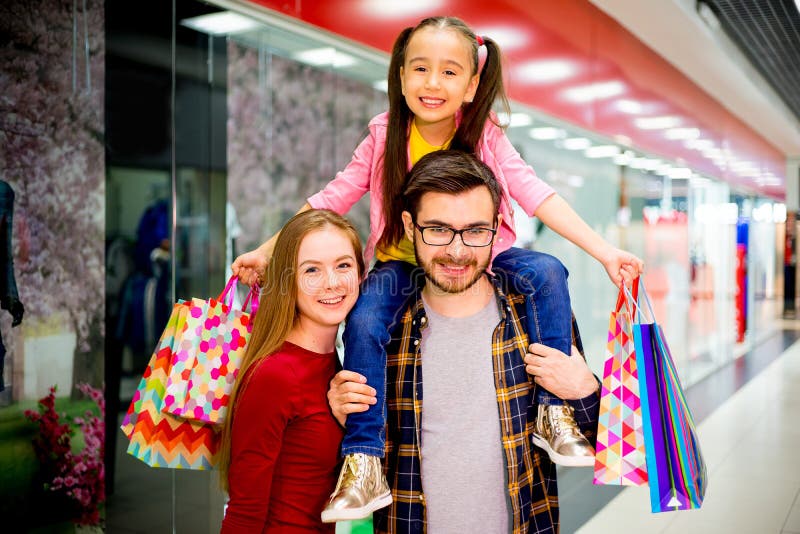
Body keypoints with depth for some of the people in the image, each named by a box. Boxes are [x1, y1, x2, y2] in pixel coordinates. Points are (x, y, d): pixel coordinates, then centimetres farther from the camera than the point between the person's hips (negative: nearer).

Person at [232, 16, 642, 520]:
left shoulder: (487, 138, -8)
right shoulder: (383, 138, -7)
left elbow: (538, 196, -15)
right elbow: (330, 200, -2)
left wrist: (605, 251, -25)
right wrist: (267, 252, -5)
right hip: (402, 264, 0)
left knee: (547, 272, -24)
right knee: (364, 322, -28)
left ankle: (554, 409, -13)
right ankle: (364, 459, -16)